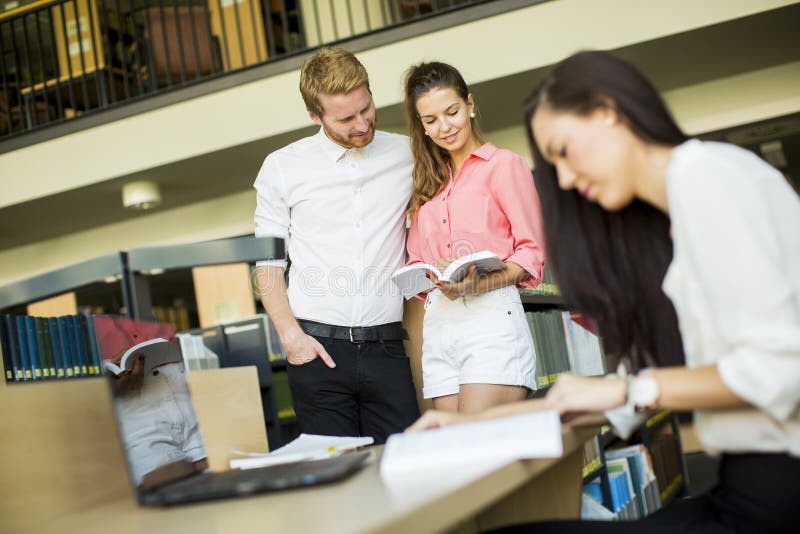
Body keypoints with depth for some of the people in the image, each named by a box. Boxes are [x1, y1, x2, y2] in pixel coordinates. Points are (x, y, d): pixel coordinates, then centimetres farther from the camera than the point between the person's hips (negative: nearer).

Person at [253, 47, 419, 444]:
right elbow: (267, 261, 6)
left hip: (385, 346, 1)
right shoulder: (283, 167, 4)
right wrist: (291, 335, -4)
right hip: (318, 348, 0)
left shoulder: (406, 156, 6)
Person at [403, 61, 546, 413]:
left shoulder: (504, 165, 4)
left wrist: (480, 284, -18)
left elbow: (532, 250, -2)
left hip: (491, 315, -5)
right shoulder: (426, 185, 22)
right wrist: (437, 278, -6)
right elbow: (416, 262, 18)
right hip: (438, 323, 5)